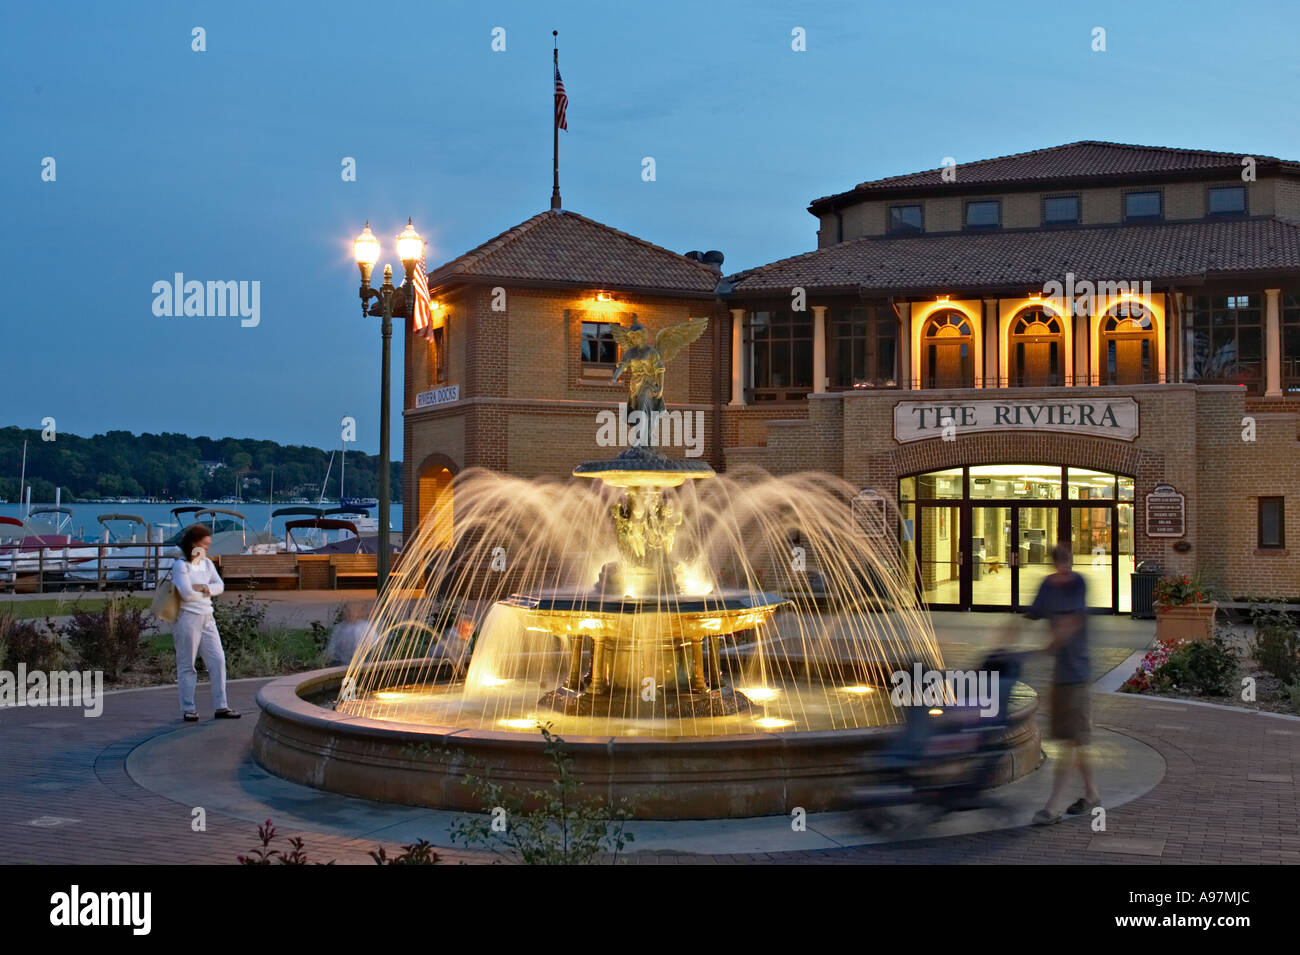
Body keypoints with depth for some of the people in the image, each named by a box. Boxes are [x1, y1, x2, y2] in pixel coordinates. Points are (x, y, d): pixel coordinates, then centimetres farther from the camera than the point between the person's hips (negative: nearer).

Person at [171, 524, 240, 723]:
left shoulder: (207, 563, 14)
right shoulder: (180, 565, -8)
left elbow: (220, 586, 4)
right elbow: (186, 593, -17)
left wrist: (202, 587, -13)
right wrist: (206, 591, -1)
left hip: (207, 618, 7)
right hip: (188, 617, -7)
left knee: (218, 661, 3)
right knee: (187, 665, 1)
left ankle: (220, 707, 8)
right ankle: (188, 709, 7)